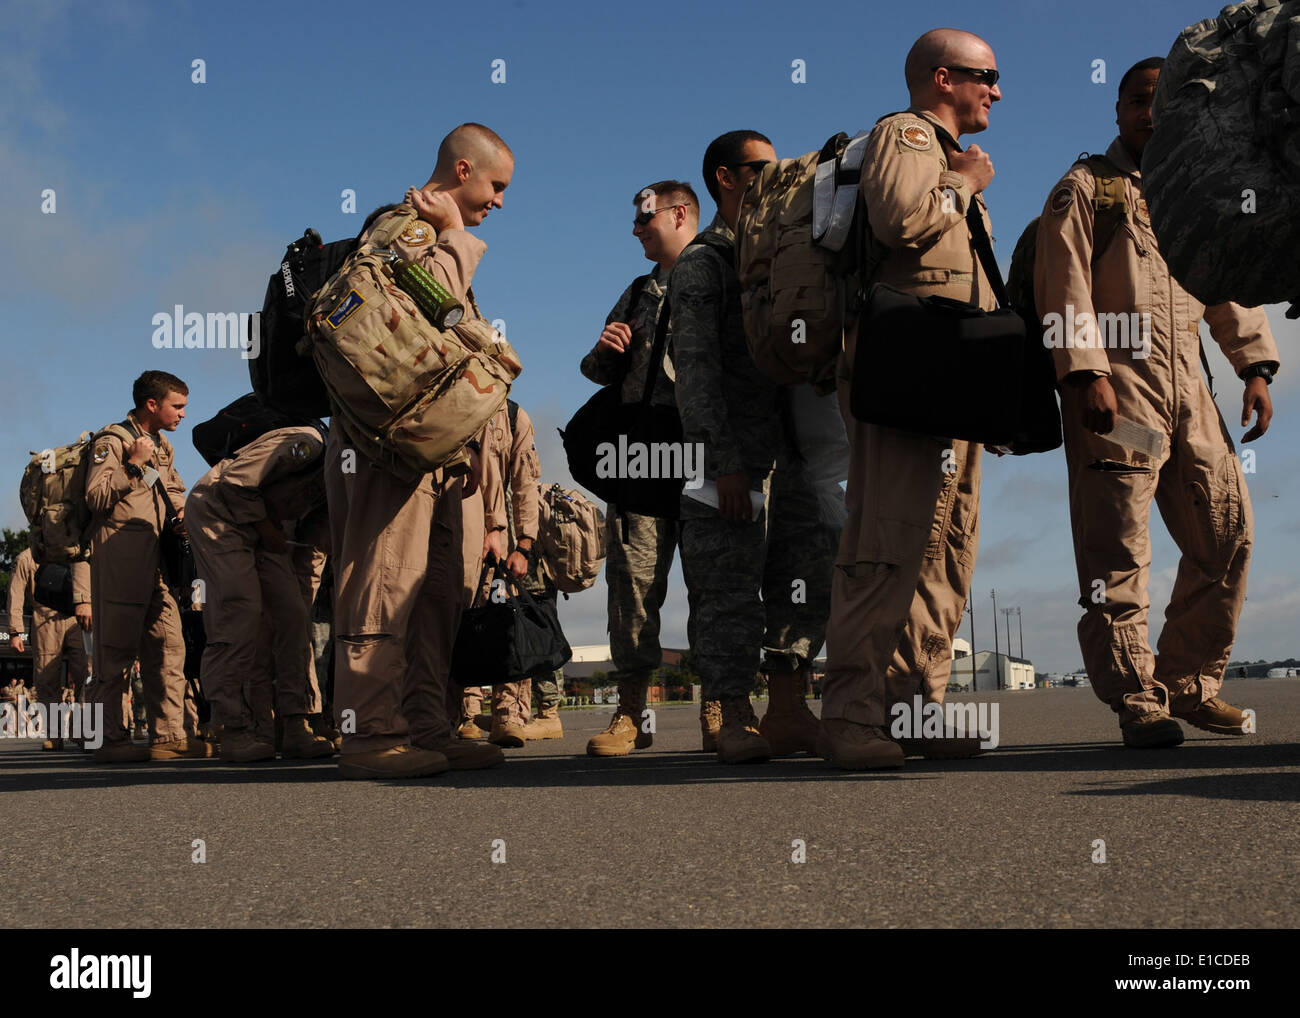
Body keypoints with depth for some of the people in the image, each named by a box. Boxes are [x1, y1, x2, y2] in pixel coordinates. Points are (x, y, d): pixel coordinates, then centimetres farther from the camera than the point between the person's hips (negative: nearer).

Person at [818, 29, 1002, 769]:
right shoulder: (905, 134, -1)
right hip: (903, 367, -10)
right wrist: (965, 186, -7)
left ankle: (920, 708, 10)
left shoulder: (946, 155, 29)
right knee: (893, 541, -15)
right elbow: (897, 215, -23)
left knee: (944, 547, 7)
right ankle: (852, 717, -15)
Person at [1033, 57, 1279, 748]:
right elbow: (1064, 288, -7)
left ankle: (1189, 683, 15)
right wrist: (1087, 373, -19)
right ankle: (1138, 702, -4)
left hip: (1186, 388, 6)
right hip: (1115, 386, -6)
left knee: (1227, 534, 3)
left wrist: (1255, 367, 7)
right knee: (1117, 553, -8)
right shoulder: (1084, 188, 3)